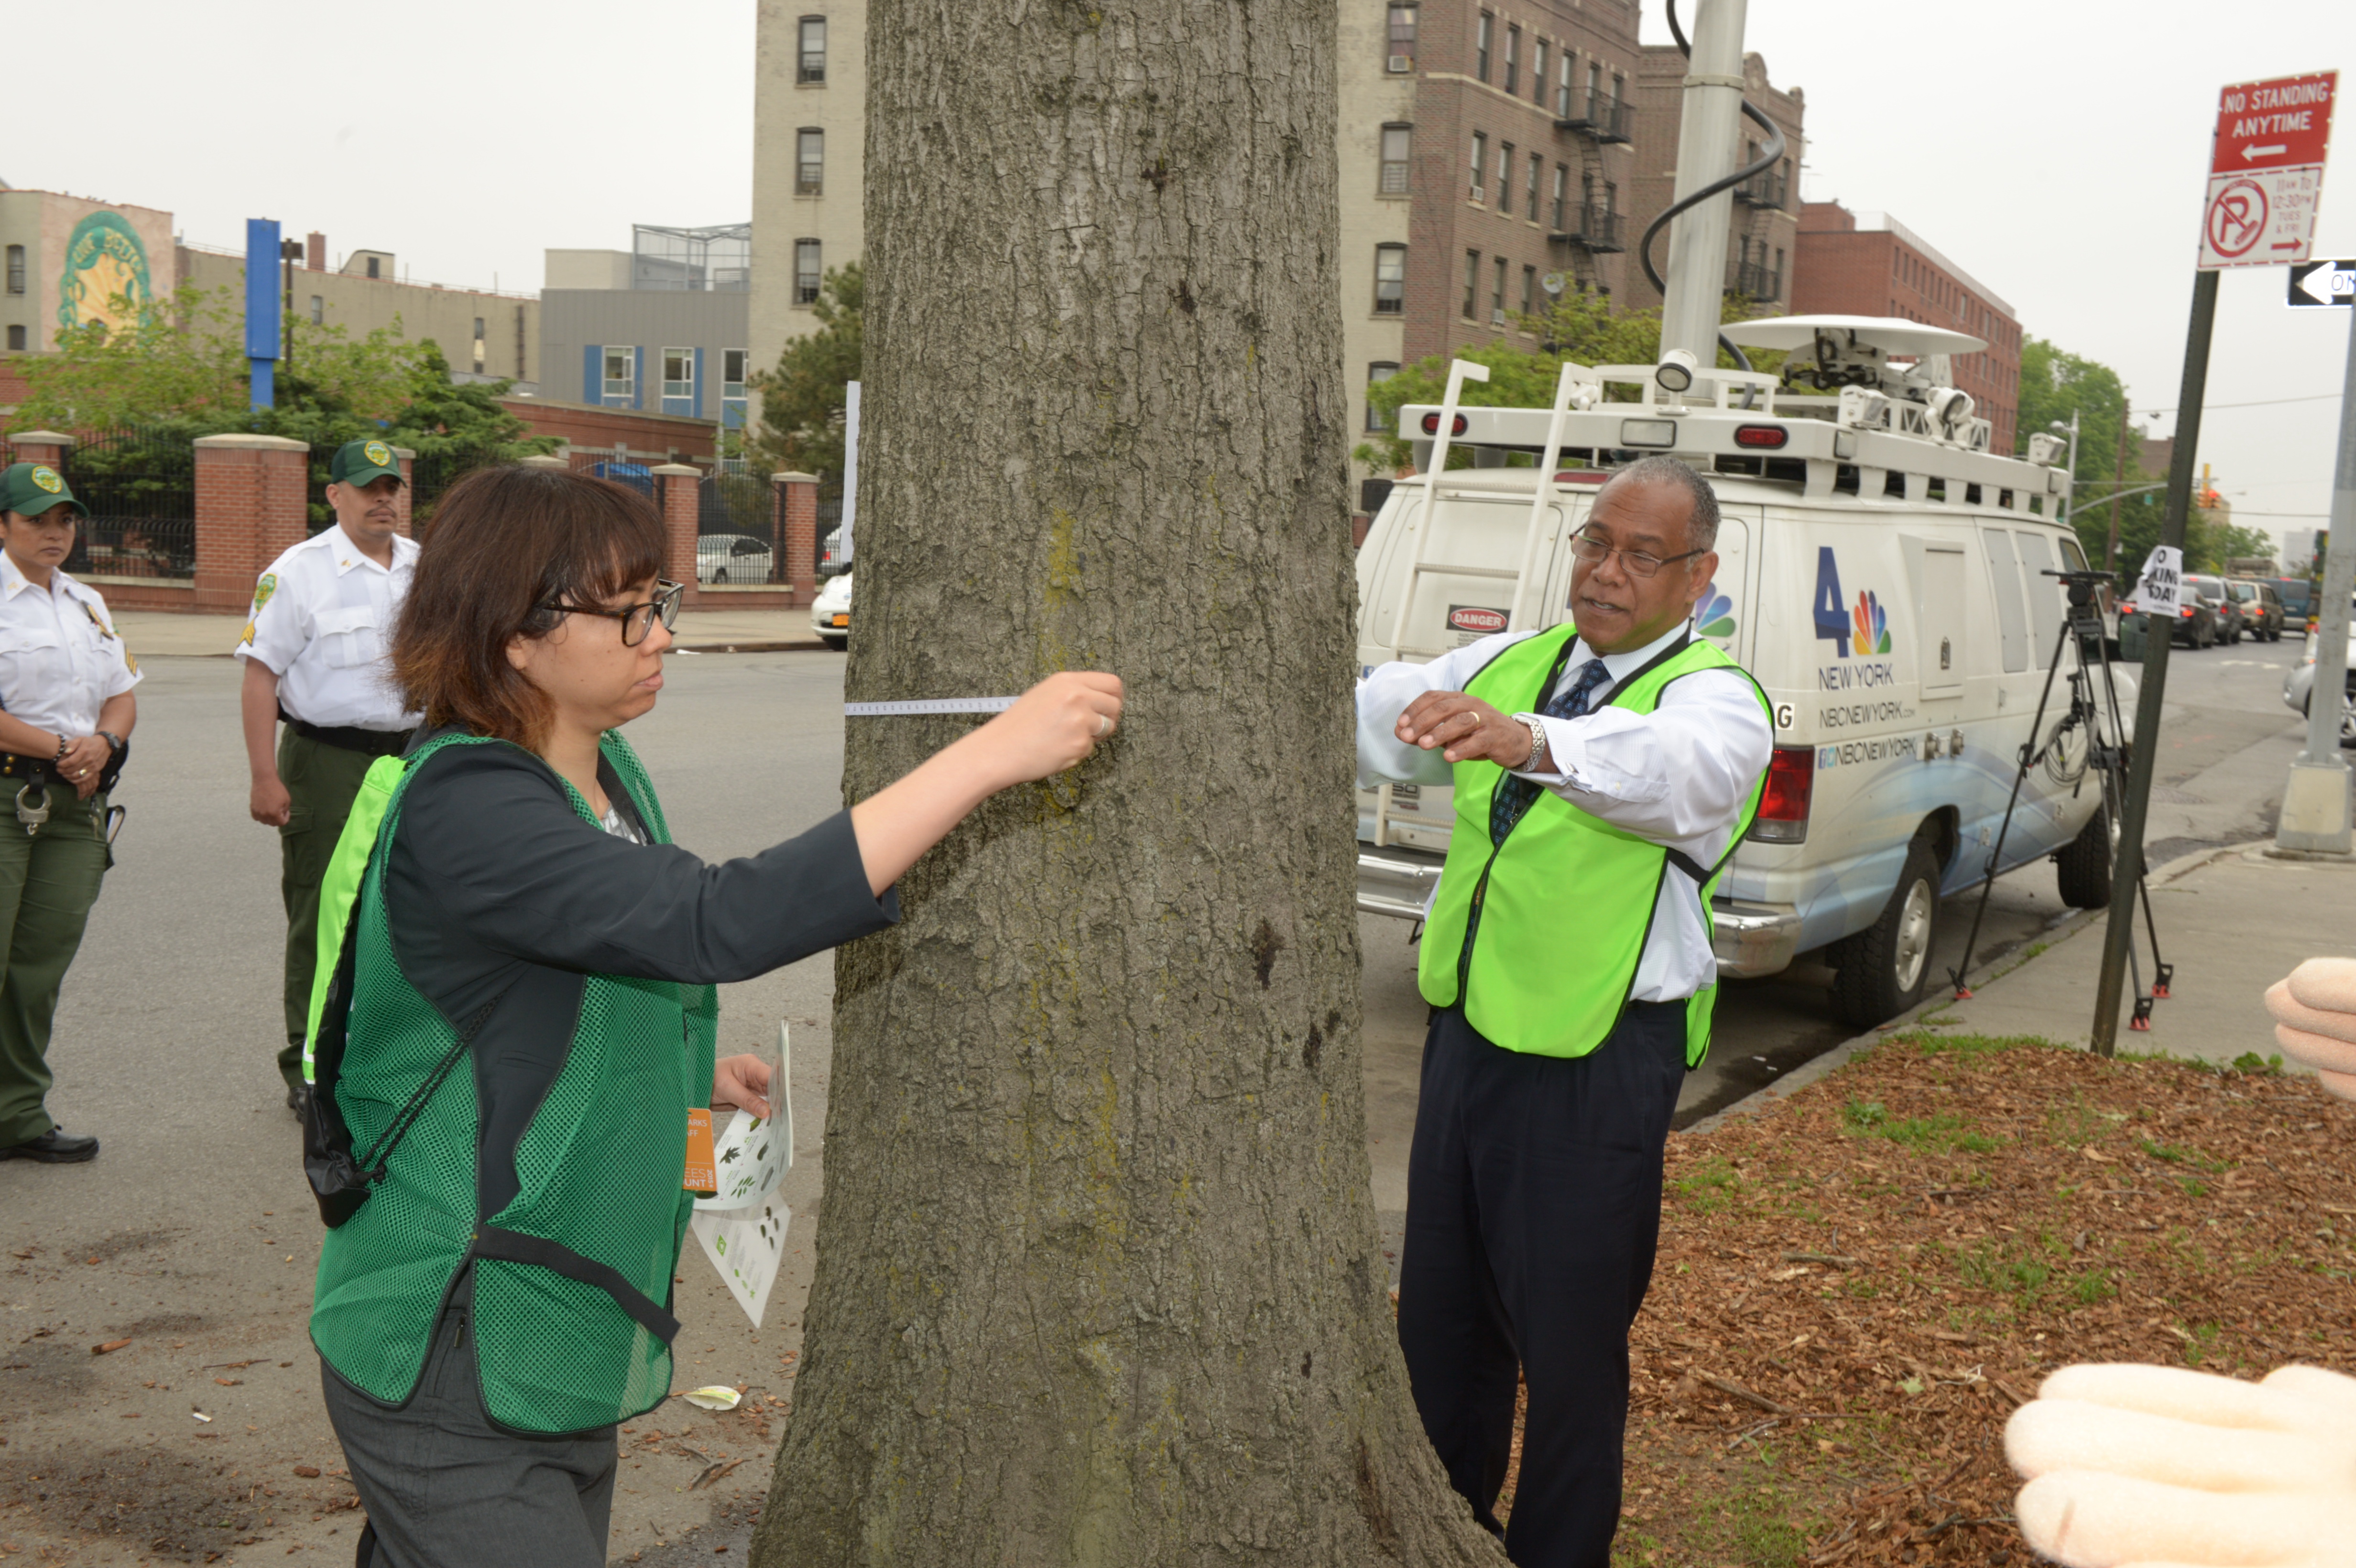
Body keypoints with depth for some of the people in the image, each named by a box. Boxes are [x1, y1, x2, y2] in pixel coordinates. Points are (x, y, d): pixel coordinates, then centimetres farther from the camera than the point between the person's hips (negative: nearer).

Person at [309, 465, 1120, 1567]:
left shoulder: (606, 769, 5)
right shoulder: (461, 807, -24)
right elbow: (719, 923, -37)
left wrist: (689, 1074, 5)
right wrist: (993, 753, -37)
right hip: (456, 1372, -8)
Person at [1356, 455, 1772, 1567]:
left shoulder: (1716, 696, -11)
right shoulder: (1508, 665, 9)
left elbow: (1680, 771, -34)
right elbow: (1369, 721, 2)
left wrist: (1534, 743, -53)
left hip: (1598, 1064, -6)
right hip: (1468, 1030, 6)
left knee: (1569, 1344, 5)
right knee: (1438, 1315, 19)